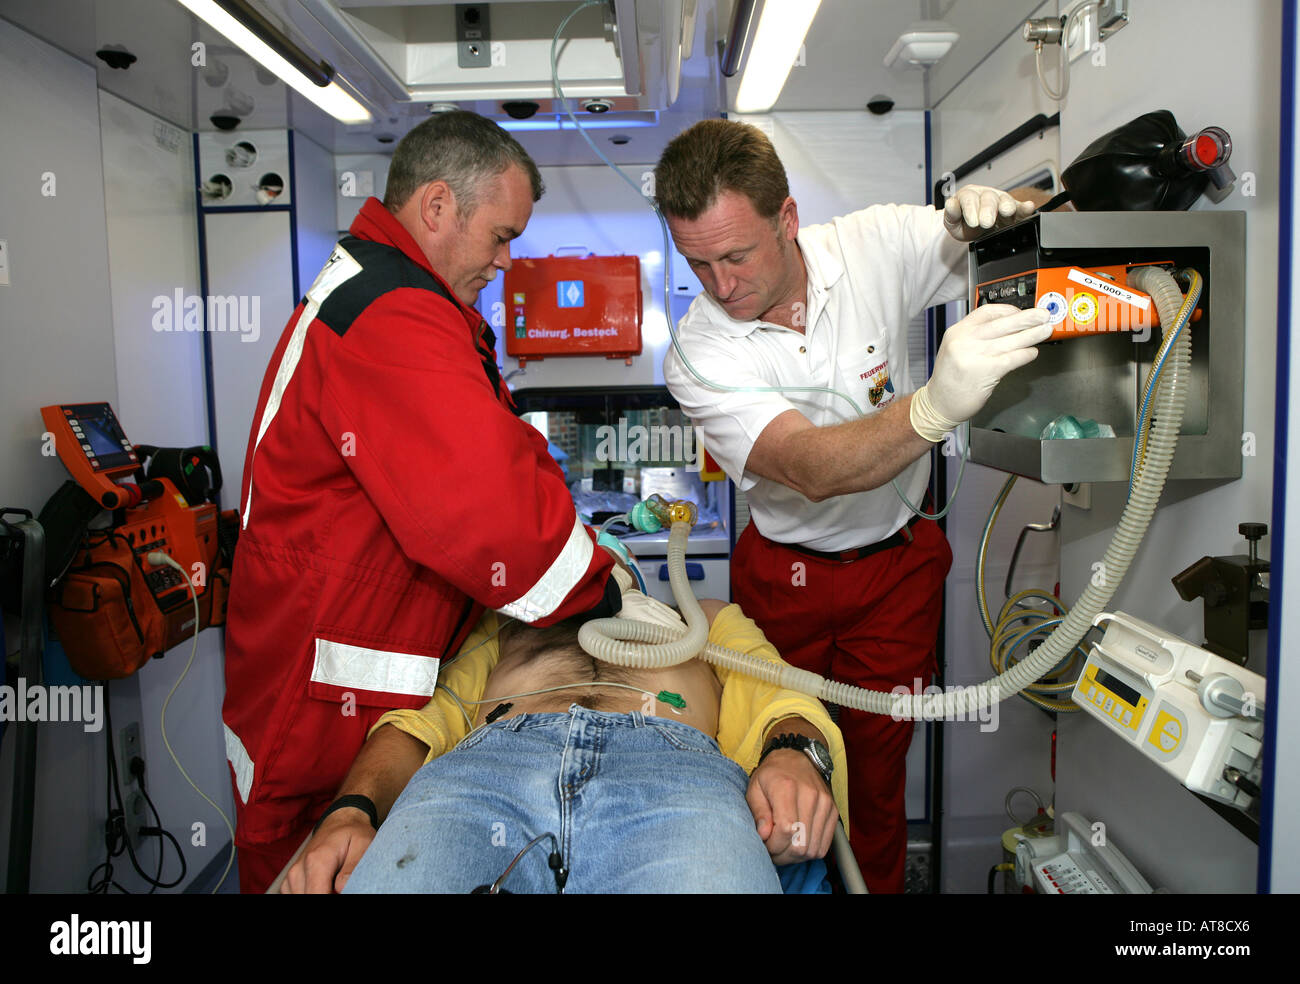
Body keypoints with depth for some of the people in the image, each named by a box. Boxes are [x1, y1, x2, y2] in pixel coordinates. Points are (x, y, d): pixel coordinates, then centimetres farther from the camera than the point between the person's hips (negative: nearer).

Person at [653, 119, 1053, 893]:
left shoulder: (876, 244, -14)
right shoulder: (699, 355, -21)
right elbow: (812, 468, -36)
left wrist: (989, 212, -28)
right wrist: (936, 408, -54)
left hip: (897, 561, 1)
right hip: (784, 572, 0)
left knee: (877, 755, 8)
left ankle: (878, 885, 32)